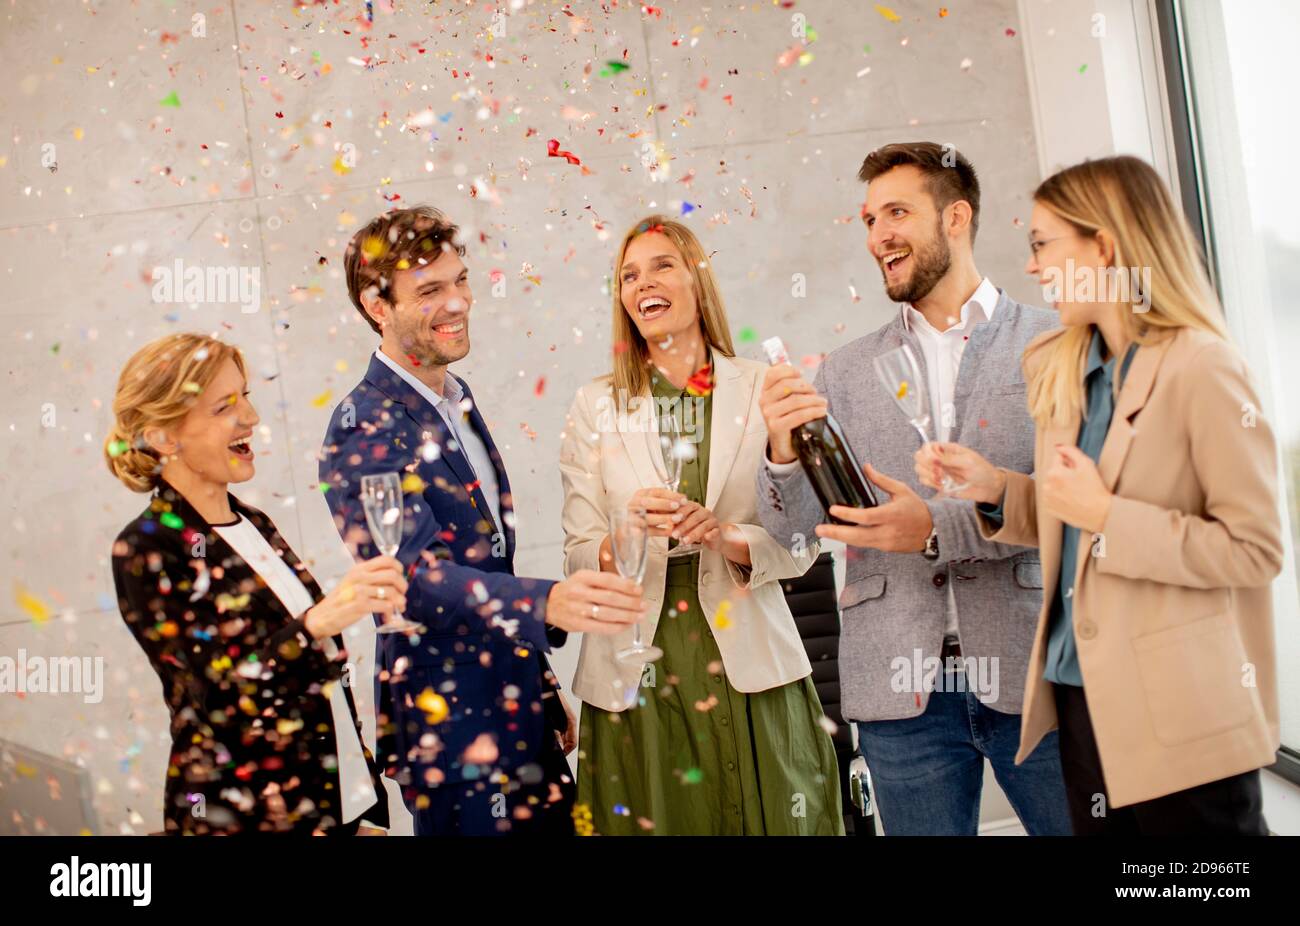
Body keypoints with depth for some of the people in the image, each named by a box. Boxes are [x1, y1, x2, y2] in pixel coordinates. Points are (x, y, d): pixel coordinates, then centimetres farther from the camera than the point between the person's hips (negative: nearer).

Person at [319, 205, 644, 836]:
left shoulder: (457, 399, 9)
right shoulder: (363, 430, -17)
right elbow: (414, 574, -29)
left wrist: (545, 688, 17)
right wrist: (548, 603, -45)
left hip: (520, 701, 8)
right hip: (454, 728, -7)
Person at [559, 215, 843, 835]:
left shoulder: (763, 389, 3)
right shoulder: (597, 406, 5)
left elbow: (801, 540, -1)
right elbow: (578, 558, 0)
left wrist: (730, 539, -20)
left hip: (747, 665, 0)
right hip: (636, 673, 0)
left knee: (771, 819, 4)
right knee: (654, 819, 6)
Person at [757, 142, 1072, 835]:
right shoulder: (845, 372, 10)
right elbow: (789, 530, 4)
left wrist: (938, 530, -20)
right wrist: (784, 453, -17)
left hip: (1033, 672, -2)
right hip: (900, 686, 2)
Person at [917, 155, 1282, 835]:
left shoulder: (1200, 369, -15)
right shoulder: (1061, 371, 7)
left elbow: (1256, 548, -17)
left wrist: (1105, 514, -21)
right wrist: (993, 486, -2)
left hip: (1180, 705, -7)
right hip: (1082, 685, 7)